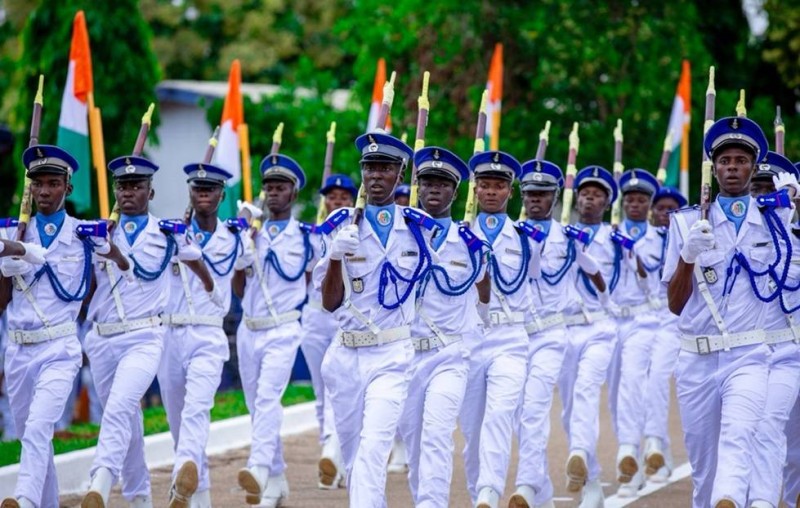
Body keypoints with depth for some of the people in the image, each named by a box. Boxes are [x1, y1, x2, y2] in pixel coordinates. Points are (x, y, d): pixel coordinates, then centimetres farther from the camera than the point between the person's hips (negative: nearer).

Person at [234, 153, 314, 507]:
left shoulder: (305, 236, 1)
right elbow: (238, 288, 10)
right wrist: (241, 258, -6)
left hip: (282, 331, -5)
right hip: (248, 330, 5)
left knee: (268, 397, -24)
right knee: (257, 406, 8)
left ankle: (259, 469, -39)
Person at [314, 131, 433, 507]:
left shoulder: (421, 228, 2)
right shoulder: (342, 226, 3)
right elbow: (330, 302, -2)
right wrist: (335, 256, -17)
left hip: (393, 354, -3)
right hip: (346, 355, 3)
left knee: (374, 447, -18)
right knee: (352, 454, 11)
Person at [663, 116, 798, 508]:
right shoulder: (688, 223, 6)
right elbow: (675, 305, 5)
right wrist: (687, 255, -14)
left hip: (748, 357, -2)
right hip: (696, 359, 2)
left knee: (737, 440, -24)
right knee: (701, 459, 5)